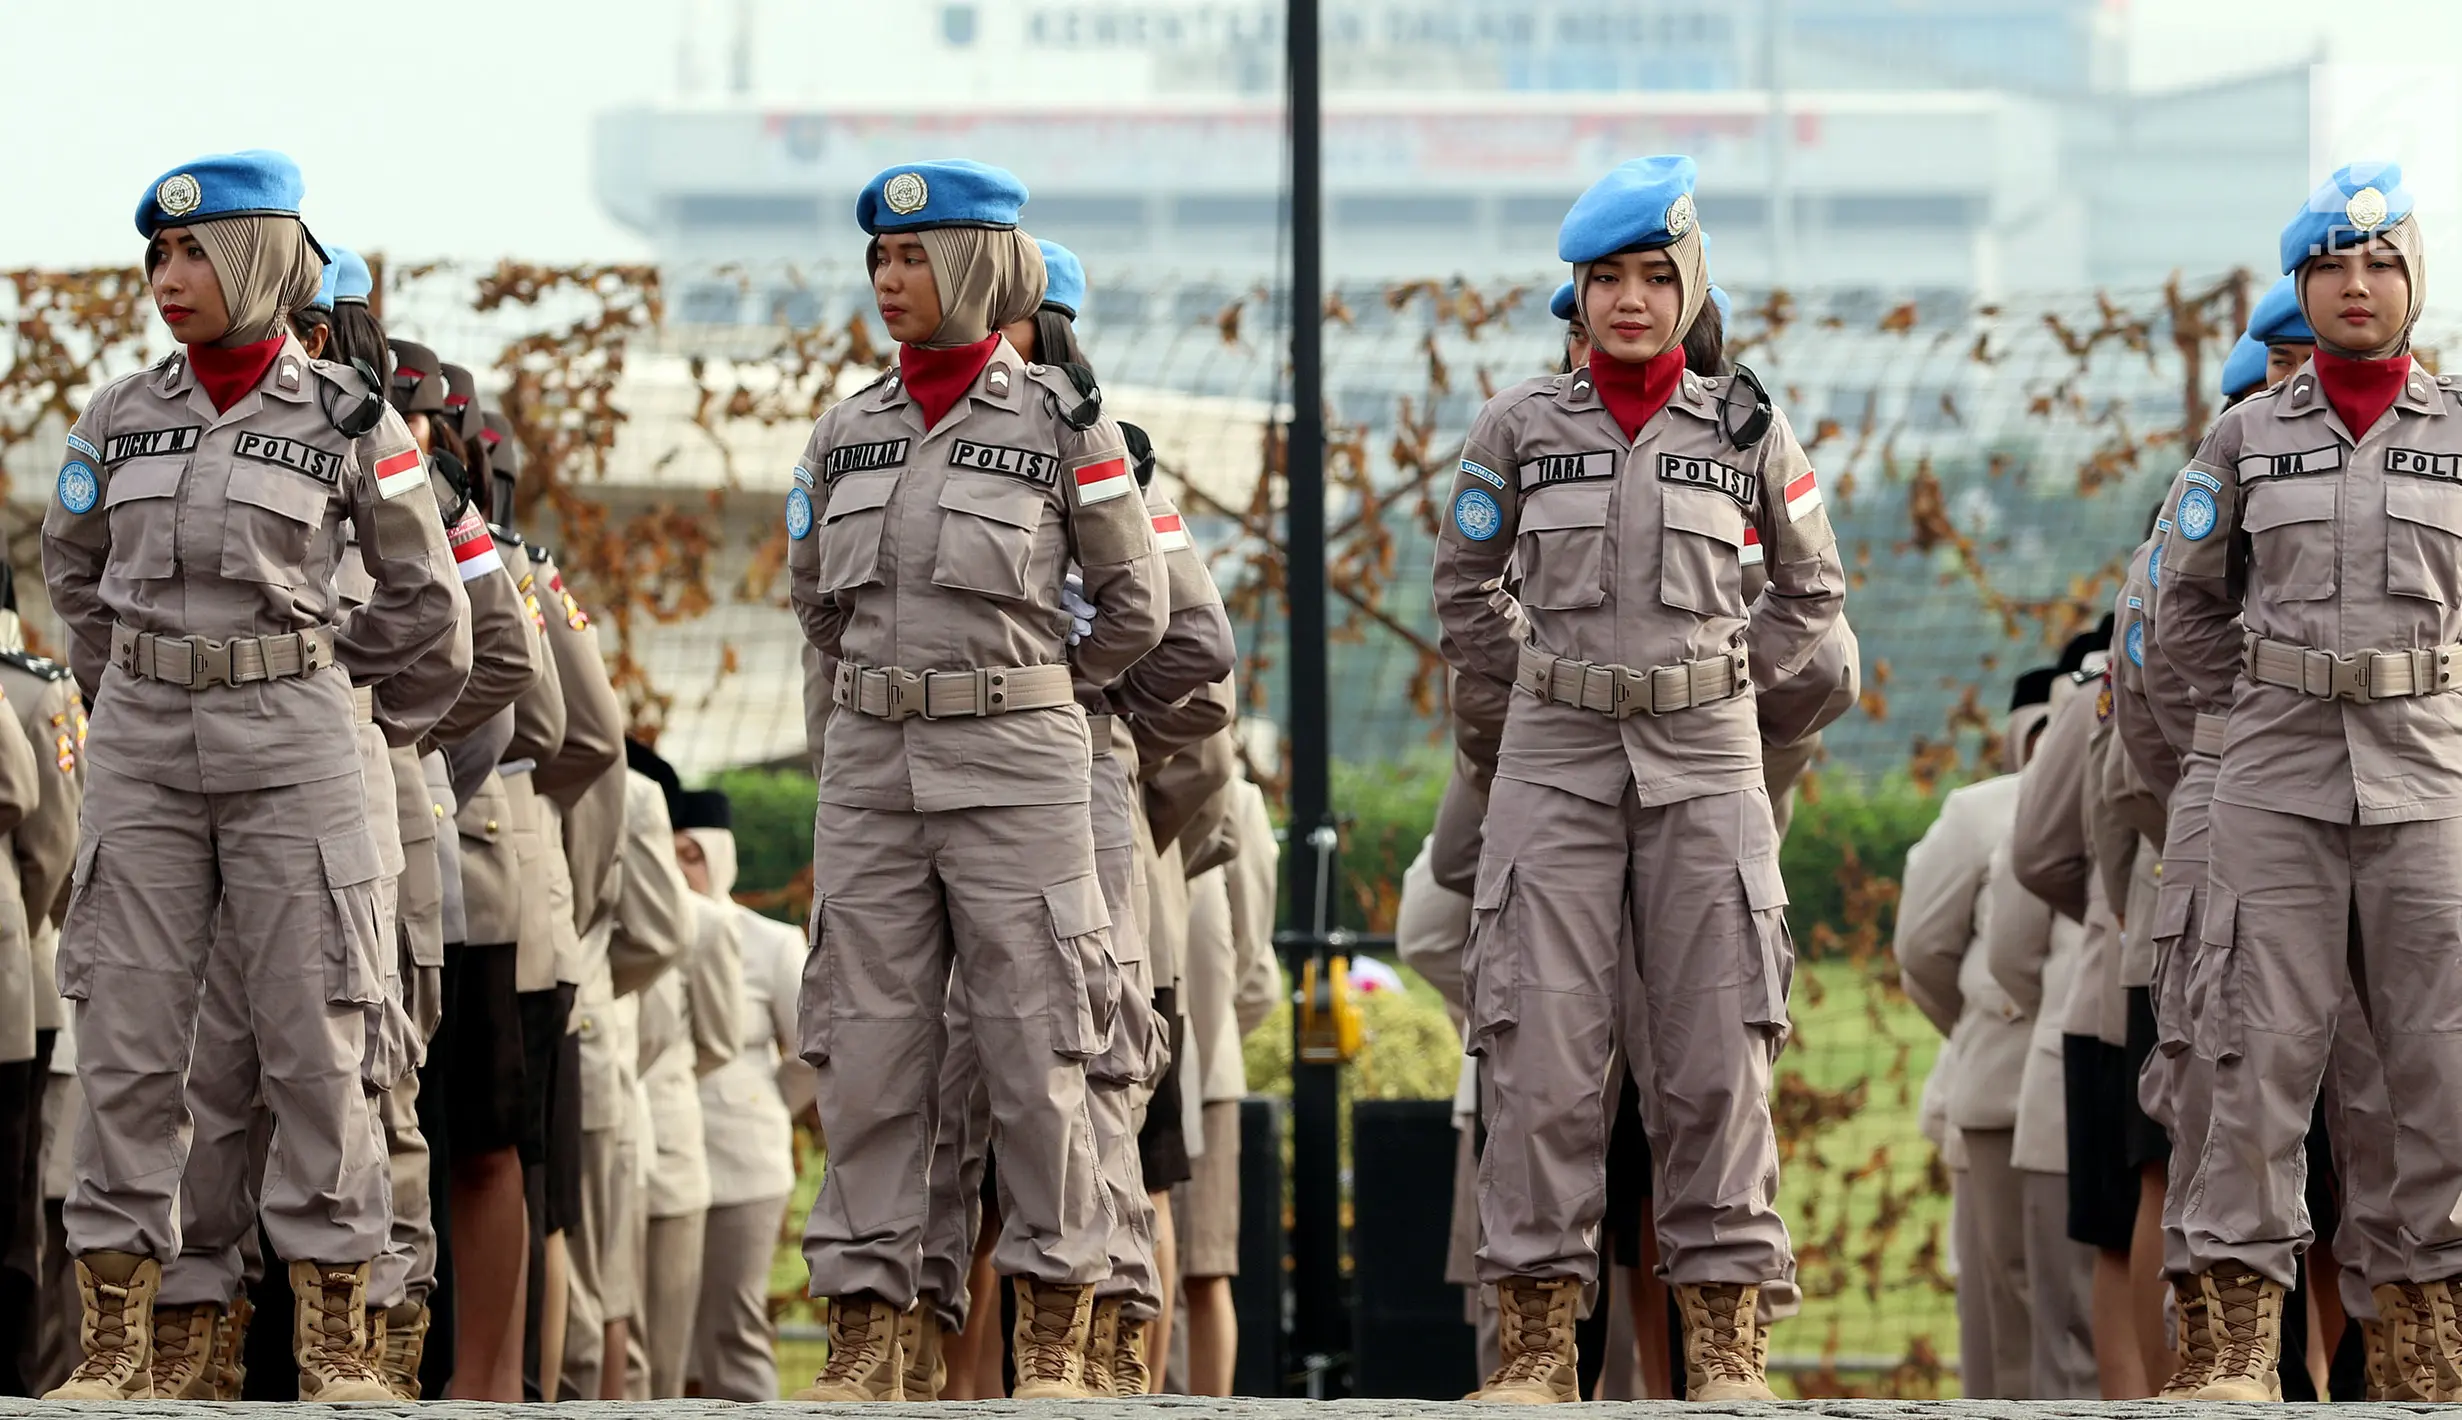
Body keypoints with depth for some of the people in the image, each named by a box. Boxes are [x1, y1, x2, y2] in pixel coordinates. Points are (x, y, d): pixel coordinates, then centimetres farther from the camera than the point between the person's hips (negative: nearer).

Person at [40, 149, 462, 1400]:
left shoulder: (349, 425, -1)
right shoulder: (119, 420, 7)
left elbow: (423, 599, 8)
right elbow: (70, 564, 24)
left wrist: (302, 675, 9)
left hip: (290, 751, -2)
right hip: (143, 747, 3)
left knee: (314, 1038, -2)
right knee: (127, 1038, -1)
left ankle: (334, 1334, 4)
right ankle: (117, 1332, 3)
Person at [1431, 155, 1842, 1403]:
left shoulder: (1746, 433, 5)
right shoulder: (1519, 428, 5)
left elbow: (1812, 588, 18)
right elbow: (1463, 589, 15)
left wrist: (1730, 678, 9)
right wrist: (1531, 684, 8)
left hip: (1704, 759, 0)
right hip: (1555, 760, 0)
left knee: (1716, 1053, -2)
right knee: (1542, 1052, -6)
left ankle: (1725, 1336, 2)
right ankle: (1536, 1335, -2)